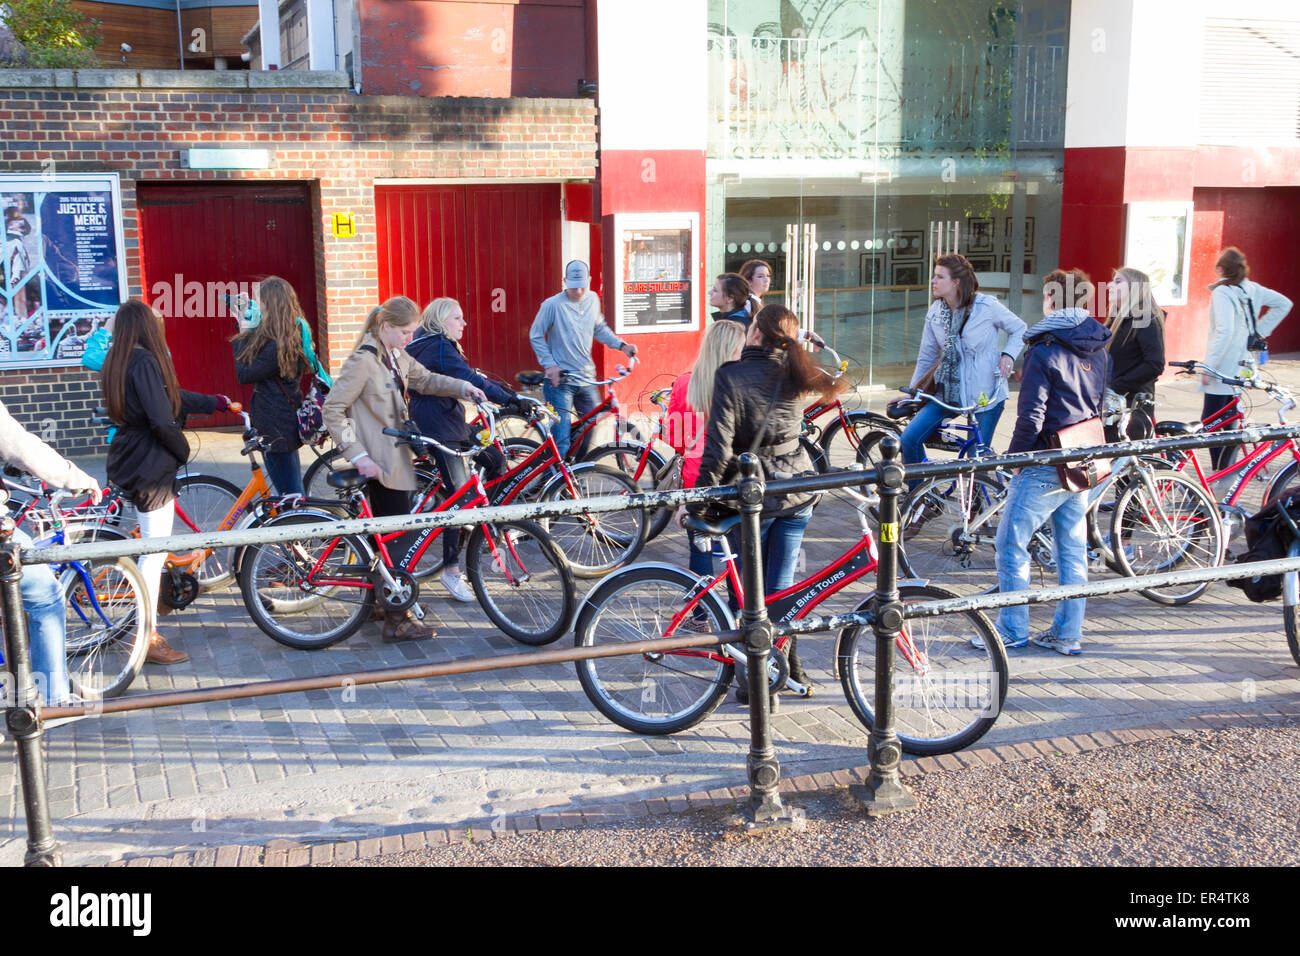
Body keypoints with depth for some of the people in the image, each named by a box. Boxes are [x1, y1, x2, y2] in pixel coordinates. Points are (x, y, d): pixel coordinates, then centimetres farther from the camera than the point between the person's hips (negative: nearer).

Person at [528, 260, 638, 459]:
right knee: (561, 442, -11)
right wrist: (550, 365, -11)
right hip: (560, 380, -6)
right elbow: (536, 336, -3)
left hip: (586, 378, 6)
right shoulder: (552, 305, -11)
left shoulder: (593, 300, 6)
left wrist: (621, 345, 7)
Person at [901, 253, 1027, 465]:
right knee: (909, 439, -11)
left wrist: (1008, 354, -12)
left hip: (985, 394, -4)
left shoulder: (987, 306, -8)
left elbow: (1019, 329, 6)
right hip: (948, 392, 4)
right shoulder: (935, 313, 4)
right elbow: (927, 357, 13)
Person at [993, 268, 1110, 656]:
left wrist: (1013, 455, -6)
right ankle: (1068, 634, 17)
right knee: (1072, 551, 12)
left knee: (1011, 545, 2)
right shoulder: (1100, 350, 9)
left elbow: (1031, 417, -17)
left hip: (1045, 465, -8)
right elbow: (1104, 407, 15)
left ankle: (1012, 631, 6)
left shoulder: (1045, 351, -14)